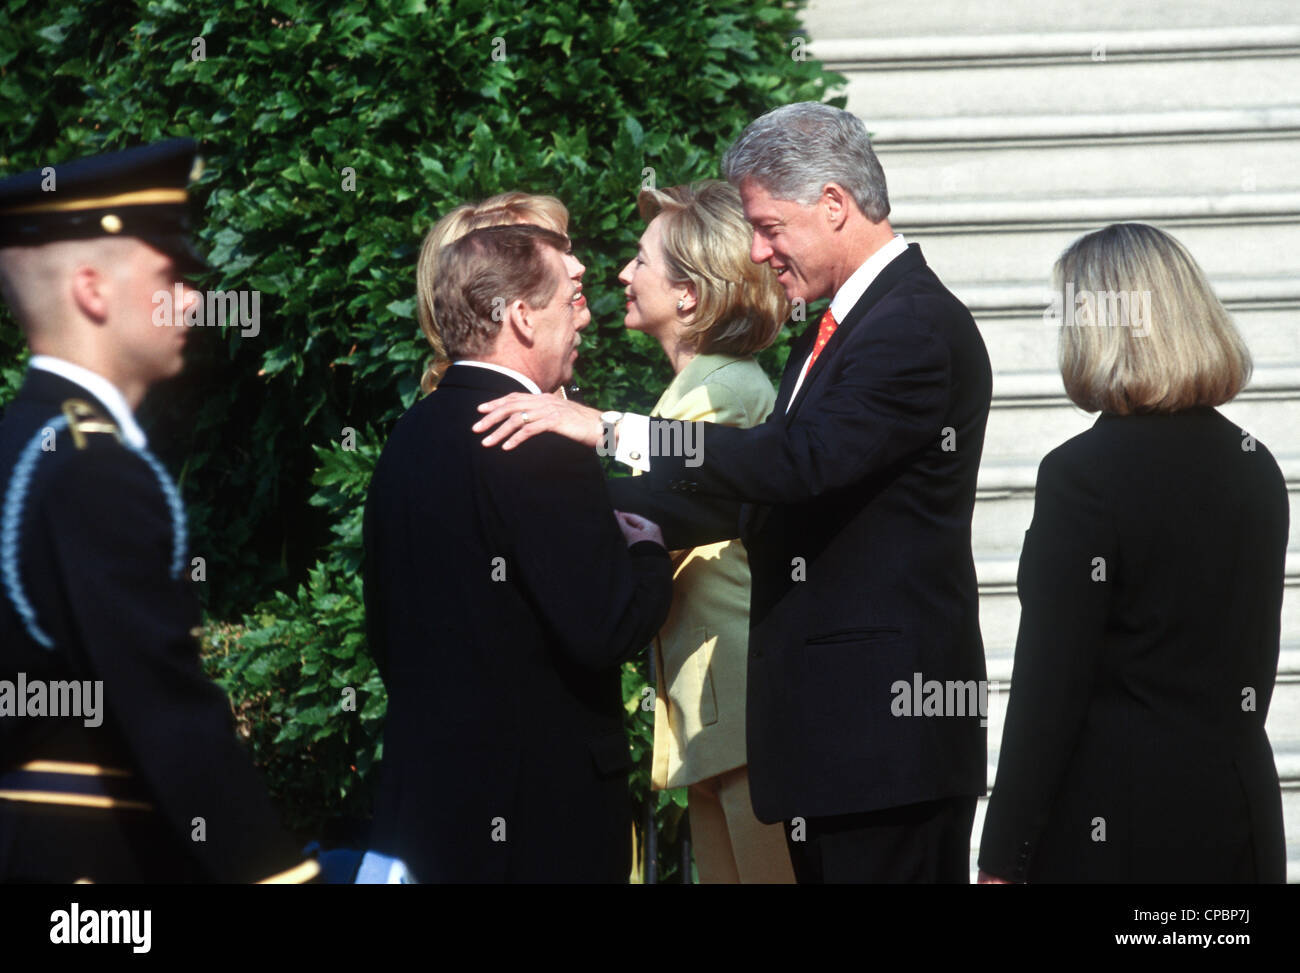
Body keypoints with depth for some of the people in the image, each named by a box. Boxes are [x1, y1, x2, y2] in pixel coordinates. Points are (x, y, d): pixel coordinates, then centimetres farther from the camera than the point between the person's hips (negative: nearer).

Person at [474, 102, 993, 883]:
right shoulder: (837, 331, 19)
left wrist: (612, 431, -25)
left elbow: (801, 460, -26)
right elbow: (757, 492, 22)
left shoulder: (919, 327, -14)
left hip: (886, 727, -10)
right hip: (829, 728, 10)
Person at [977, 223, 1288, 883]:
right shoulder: (1254, 467, 7)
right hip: (1241, 812, 7)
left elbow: (1049, 687, -14)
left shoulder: (1082, 474, -13)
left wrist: (1002, 858, -11)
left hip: (1112, 829, -6)